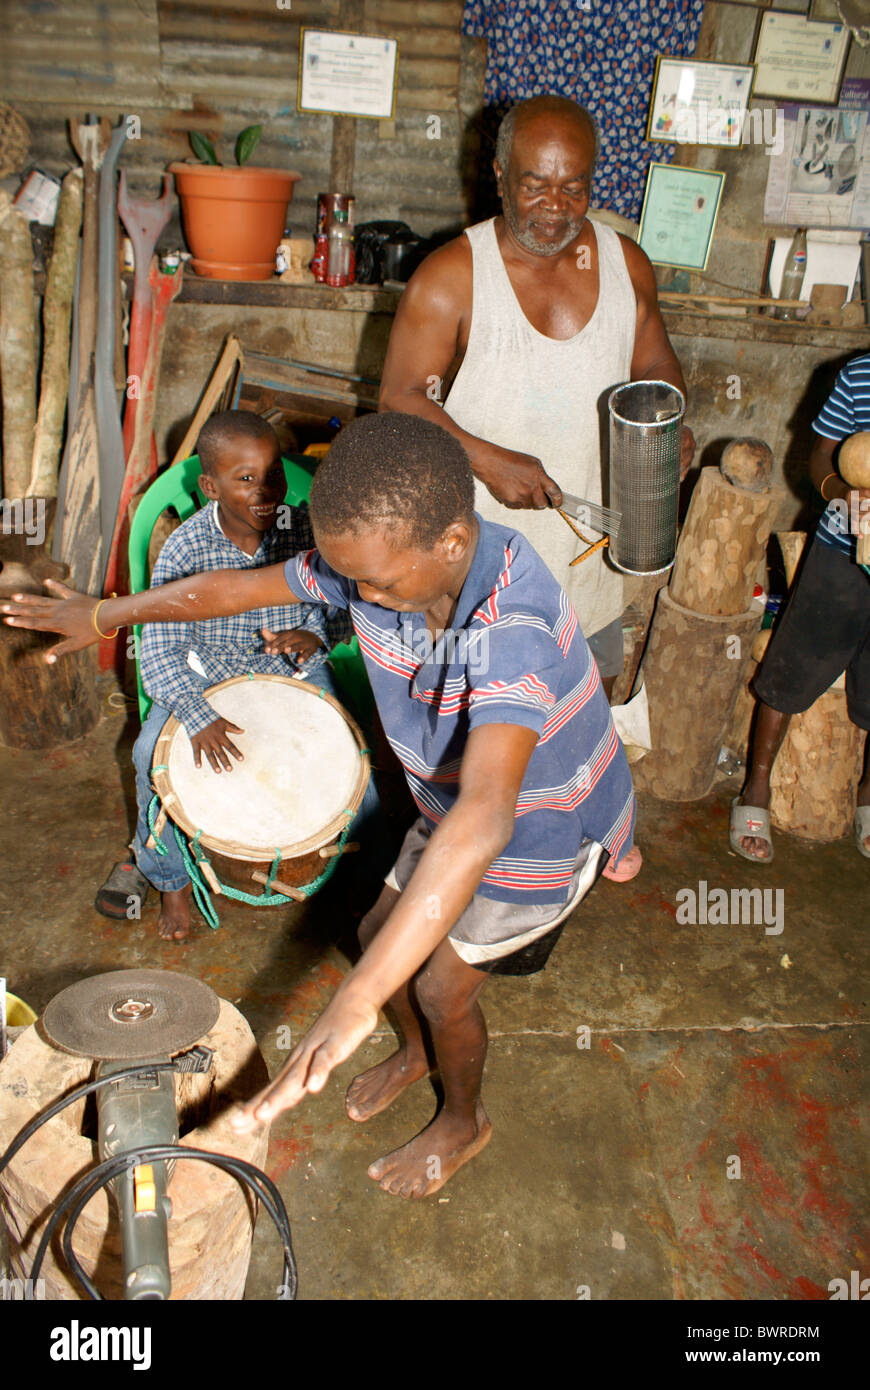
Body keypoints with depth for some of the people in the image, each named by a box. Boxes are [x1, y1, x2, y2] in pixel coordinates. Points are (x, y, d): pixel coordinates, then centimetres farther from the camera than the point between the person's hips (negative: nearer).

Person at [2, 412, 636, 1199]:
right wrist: (106, 614, 9)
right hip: (454, 806, 7)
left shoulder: (512, 631, -44)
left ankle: (464, 1122, 39)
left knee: (442, 987, 6)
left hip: (549, 831, -6)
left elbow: (484, 820, -57)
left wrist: (356, 1002, -63)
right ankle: (418, 1053, 51)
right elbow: (242, 587, -4)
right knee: (382, 932, 18)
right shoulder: (371, 558, -20)